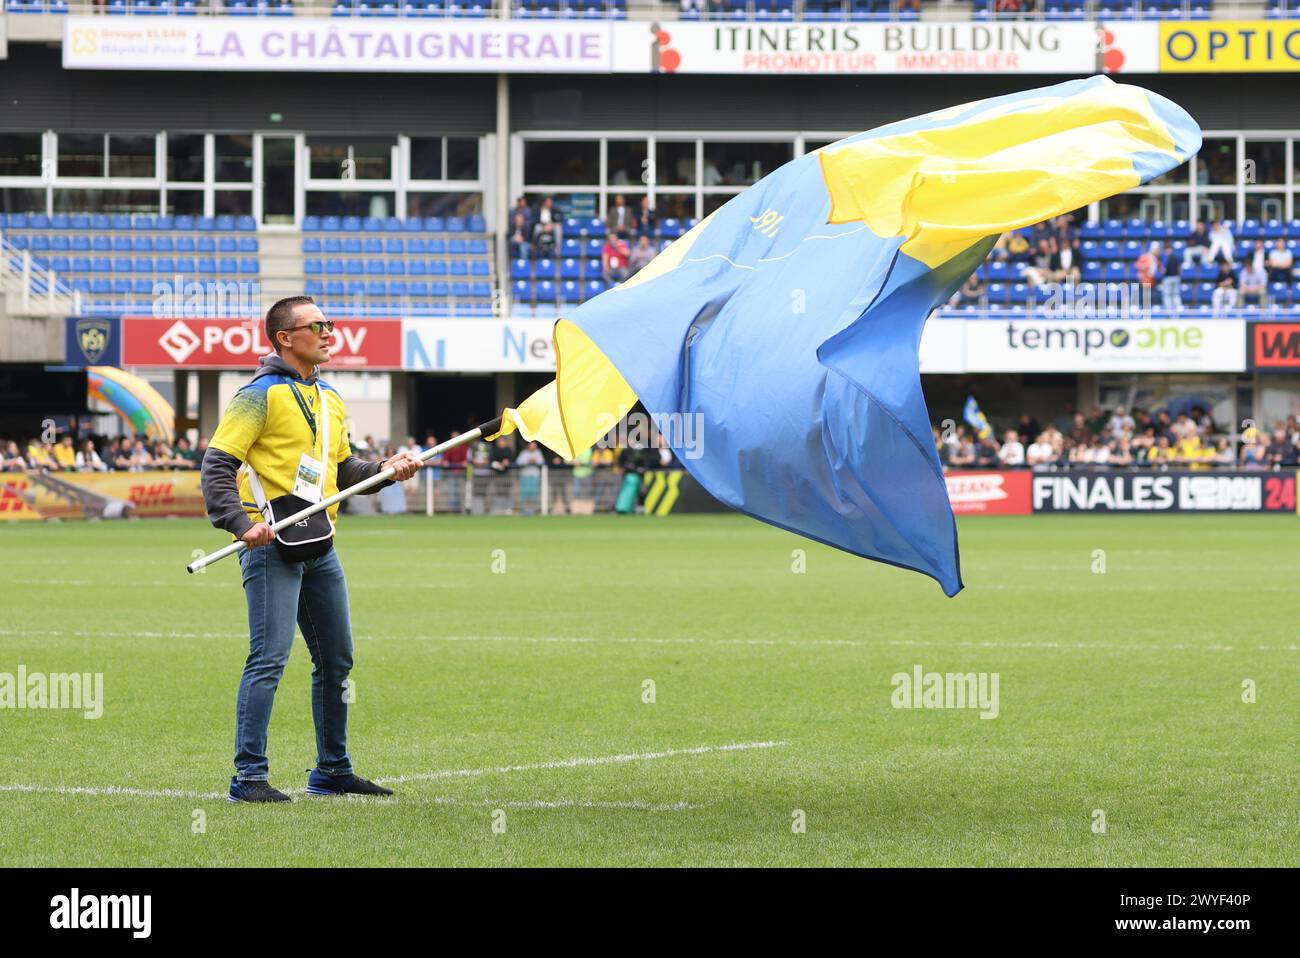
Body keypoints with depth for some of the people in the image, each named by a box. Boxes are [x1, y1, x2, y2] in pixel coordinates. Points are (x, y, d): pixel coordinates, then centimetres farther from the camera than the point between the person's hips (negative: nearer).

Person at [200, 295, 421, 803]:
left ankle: (332, 771, 24)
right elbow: (218, 465, -12)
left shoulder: (330, 399, 17)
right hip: (271, 545, -8)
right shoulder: (261, 395, -7)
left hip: (320, 547, 8)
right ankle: (249, 776, -9)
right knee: (270, 657, -12)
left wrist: (384, 470, 5)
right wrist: (241, 524, -24)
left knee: (336, 659, 13)